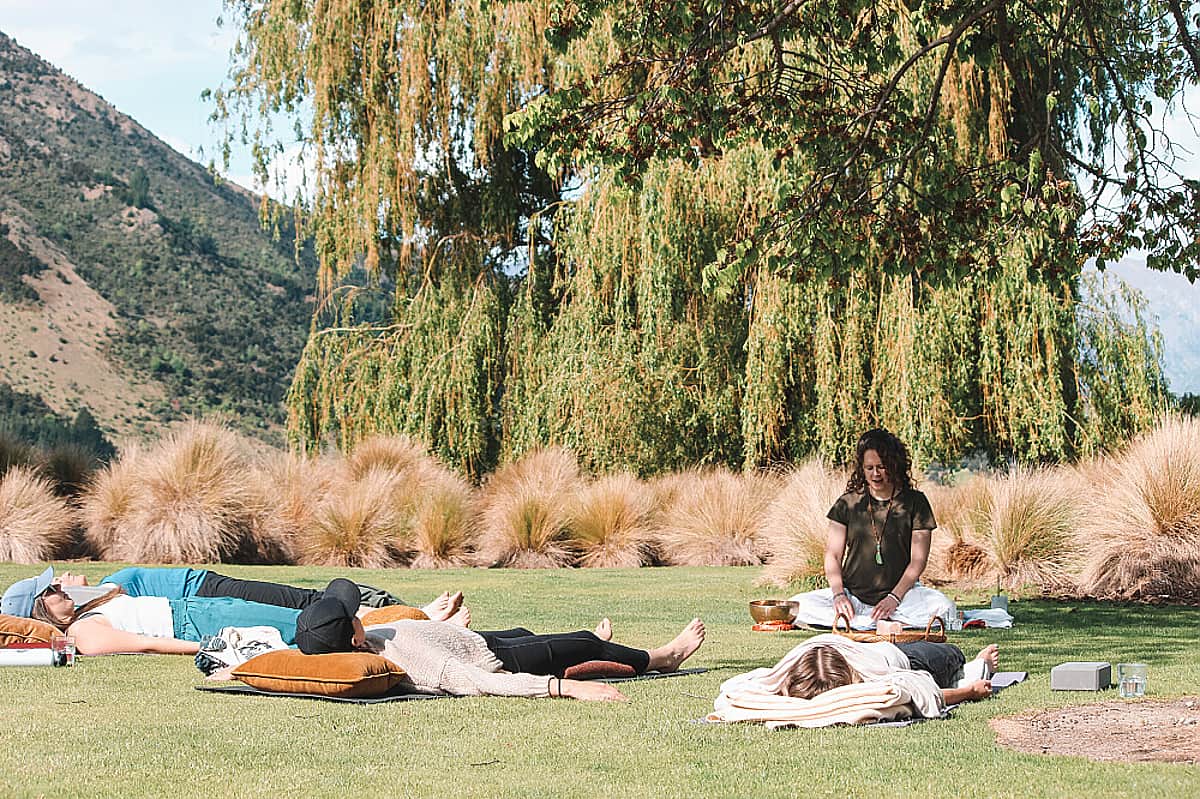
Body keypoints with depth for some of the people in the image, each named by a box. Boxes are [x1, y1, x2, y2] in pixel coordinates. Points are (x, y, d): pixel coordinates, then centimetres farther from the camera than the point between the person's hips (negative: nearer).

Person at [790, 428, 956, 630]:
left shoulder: (915, 502, 2)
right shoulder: (848, 503, 7)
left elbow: (918, 560, -2)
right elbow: (833, 555, 6)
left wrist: (894, 598, -16)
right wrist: (838, 595, -13)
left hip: (901, 592, -1)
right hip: (853, 593, 2)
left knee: (943, 608, -32)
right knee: (797, 606, -24)